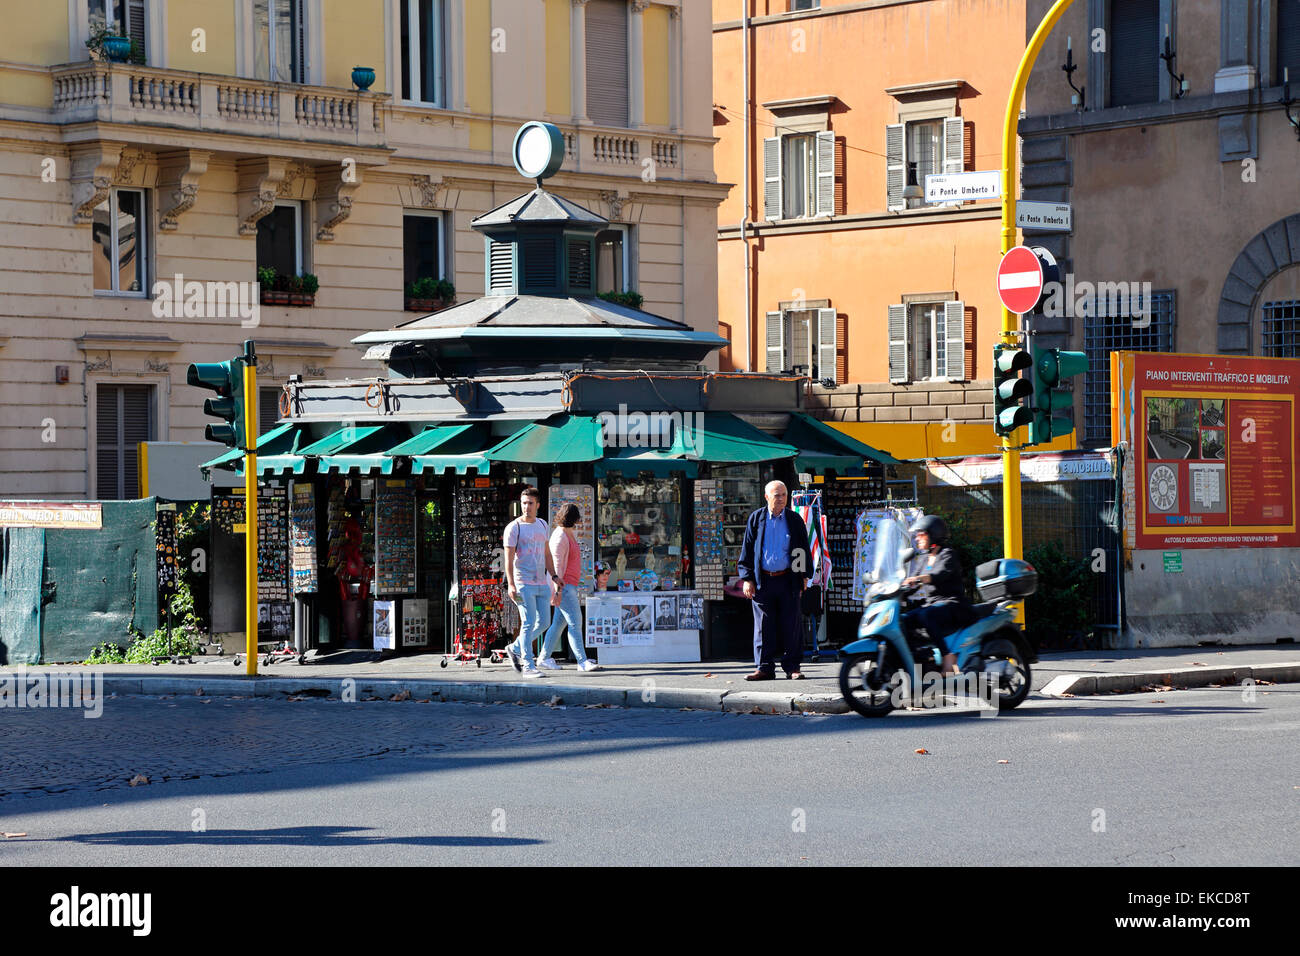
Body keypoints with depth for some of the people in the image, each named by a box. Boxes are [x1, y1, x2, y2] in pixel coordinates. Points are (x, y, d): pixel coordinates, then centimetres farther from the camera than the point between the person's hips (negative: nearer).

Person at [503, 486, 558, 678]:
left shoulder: (542, 525, 14)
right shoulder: (513, 528, -6)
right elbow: (509, 558, -10)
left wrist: (553, 575, 14)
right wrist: (510, 584, -18)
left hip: (542, 583, 7)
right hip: (524, 584, -7)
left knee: (544, 621, 7)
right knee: (528, 623, -9)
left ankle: (515, 648, 23)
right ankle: (528, 665, -7)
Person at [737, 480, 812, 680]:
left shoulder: (795, 520, 7)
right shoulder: (756, 519, 6)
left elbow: (804, 549, 13)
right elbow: (747, 550, 7)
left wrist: (804, 575, 7)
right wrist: (747, 579, 1)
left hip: (788, 580, 0)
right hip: (763, 580, 0)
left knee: (791, 625, 1)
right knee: (764, 626, 1)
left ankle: (792, 667, 7)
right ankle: (764, 668, 6)